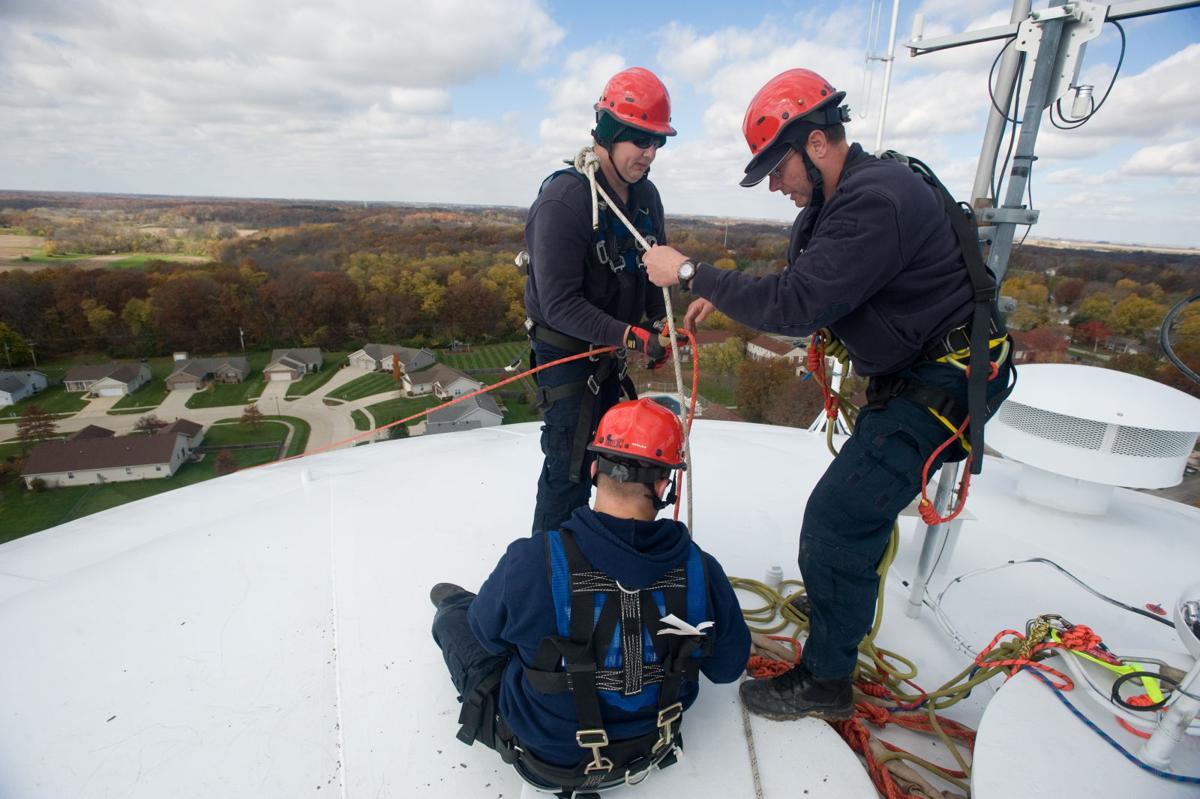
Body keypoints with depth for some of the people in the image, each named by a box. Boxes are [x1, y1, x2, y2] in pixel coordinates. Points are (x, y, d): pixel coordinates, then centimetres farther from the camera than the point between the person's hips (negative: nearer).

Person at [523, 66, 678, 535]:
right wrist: (630, 336, -32)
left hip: (612, 352, 8)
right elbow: (559, 303, -26)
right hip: (566, 353, -8)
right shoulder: (563, 200, -22)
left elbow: (652, 271, 16)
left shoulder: (646, 196, 3)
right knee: (571, 469, -4)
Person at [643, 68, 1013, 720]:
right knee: (863, 498, 25)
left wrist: (691, 272, -24)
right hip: (914, 373, 11)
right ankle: (846, 602, 50)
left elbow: (796, 305, -31)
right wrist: (723, 297, -1)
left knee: (835, 520, -10)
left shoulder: (876, 201, -26)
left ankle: (824, 683, 9)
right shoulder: (844, 196, 7)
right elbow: (801, 283, 14)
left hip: (940, 385, -11)